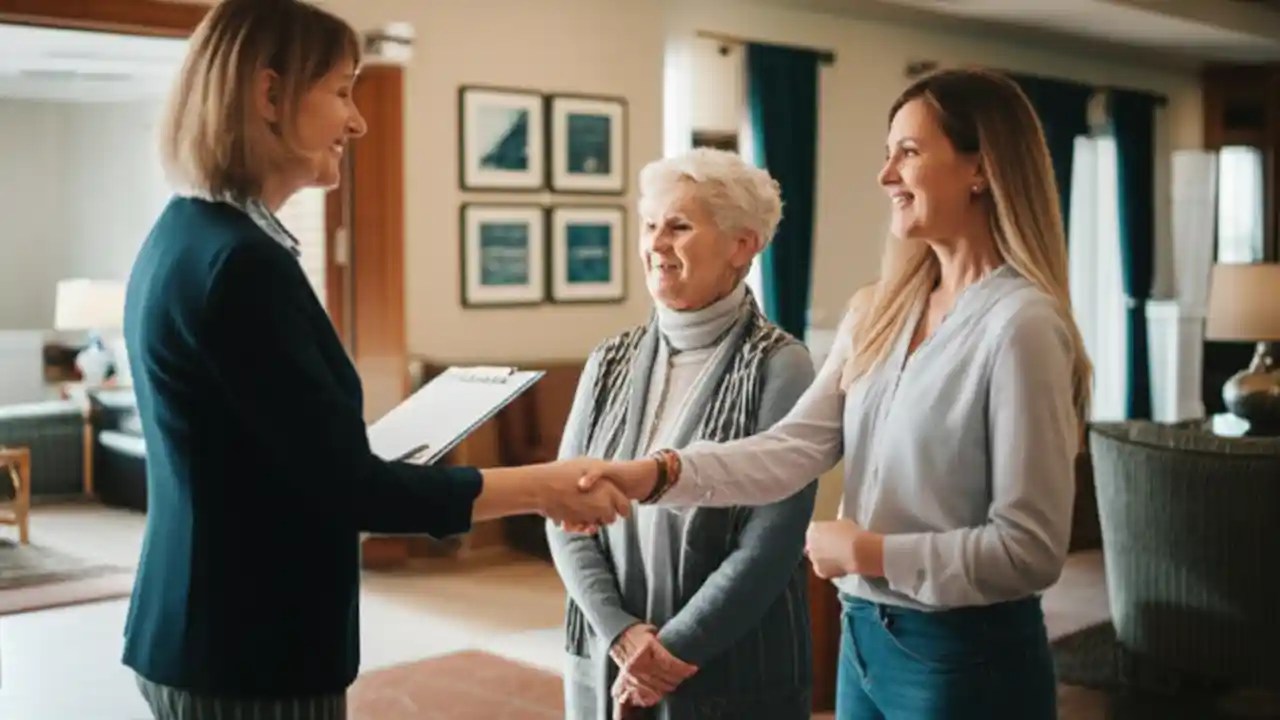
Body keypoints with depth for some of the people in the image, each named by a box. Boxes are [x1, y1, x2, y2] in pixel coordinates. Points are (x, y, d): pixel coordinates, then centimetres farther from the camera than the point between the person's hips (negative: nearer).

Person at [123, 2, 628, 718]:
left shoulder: (185, 236, 8)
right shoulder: (240, 262, -22)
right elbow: (347, 486, -21)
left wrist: (379, 464, 16)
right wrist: (542, 486, -15)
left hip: (209, 633, 9)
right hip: (251, 651, -9)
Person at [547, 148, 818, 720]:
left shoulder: (778, 367, -10)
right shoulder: (610, 363, 4)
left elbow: (771, 543, -15)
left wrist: (674, 649, -14)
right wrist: (622, 633, -12)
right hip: (605, 663, 4)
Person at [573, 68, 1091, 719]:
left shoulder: (1021, 324, -17)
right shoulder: (878, 310, 6)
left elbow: (1030, 549, -18)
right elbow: (796, 446, -5)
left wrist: (867, 553, -15)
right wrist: (661, 472, -19)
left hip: (969, 658, -7)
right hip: (863, 635, 7)